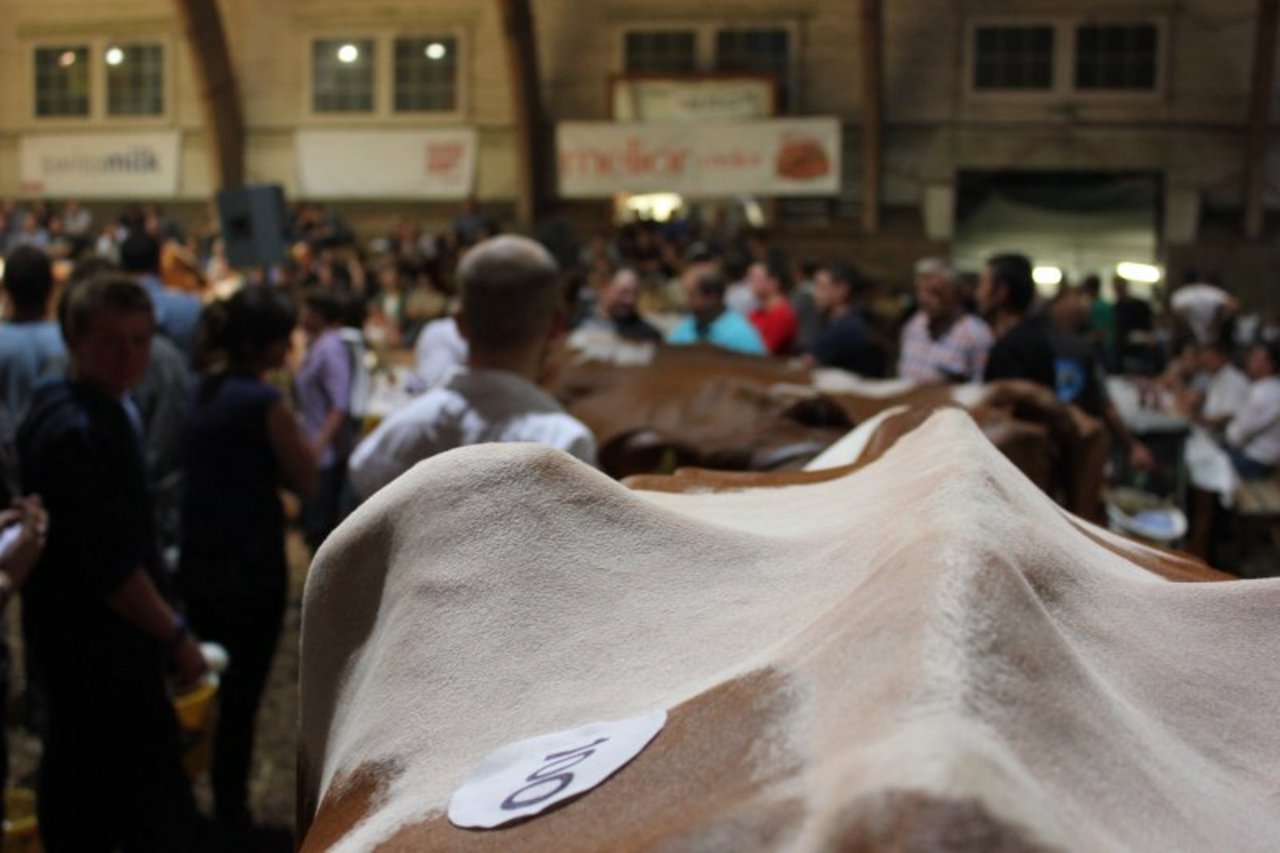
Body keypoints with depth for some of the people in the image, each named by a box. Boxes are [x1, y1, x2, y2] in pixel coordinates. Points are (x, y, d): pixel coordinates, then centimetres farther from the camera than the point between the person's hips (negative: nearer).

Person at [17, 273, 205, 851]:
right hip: (103, 649, -11)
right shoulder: (81, 432, -24)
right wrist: (176, 636, -15)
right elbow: (111, 564, -25)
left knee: (77, 782, 21)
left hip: (74, 638, 11)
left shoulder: (57, 409, 9)